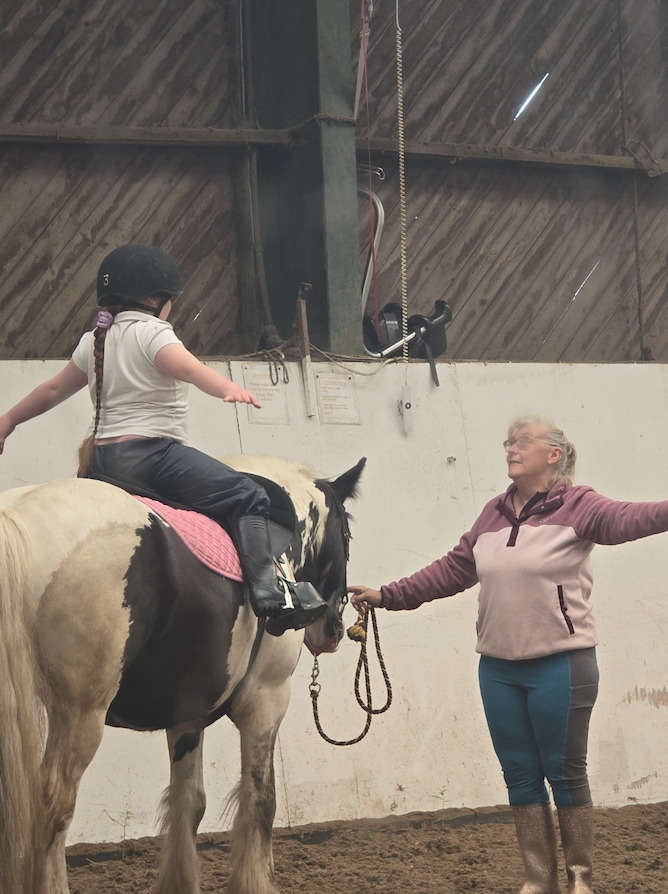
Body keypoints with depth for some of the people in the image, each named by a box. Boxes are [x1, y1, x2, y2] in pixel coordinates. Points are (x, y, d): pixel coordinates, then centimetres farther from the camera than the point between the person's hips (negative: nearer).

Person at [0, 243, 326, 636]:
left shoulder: (93, 341, 20)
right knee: (248, 497, -12)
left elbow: (53, 390, 28)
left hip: (102, 459, 8)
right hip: (150, 451, -8)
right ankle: (269, 591, -26)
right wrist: (230, 389, -39)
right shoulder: (151, 331, -4)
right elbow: (187, 367, -24)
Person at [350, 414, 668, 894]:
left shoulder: (577, 506, -7)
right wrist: (389, 596, 12)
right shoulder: (494, 514, 11)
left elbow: (628, 518, -25)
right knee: (520, 775, 10)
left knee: (565, 772, 2)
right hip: (498, 668, 6)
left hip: (560, 665, -6)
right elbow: (452, 570, 15)